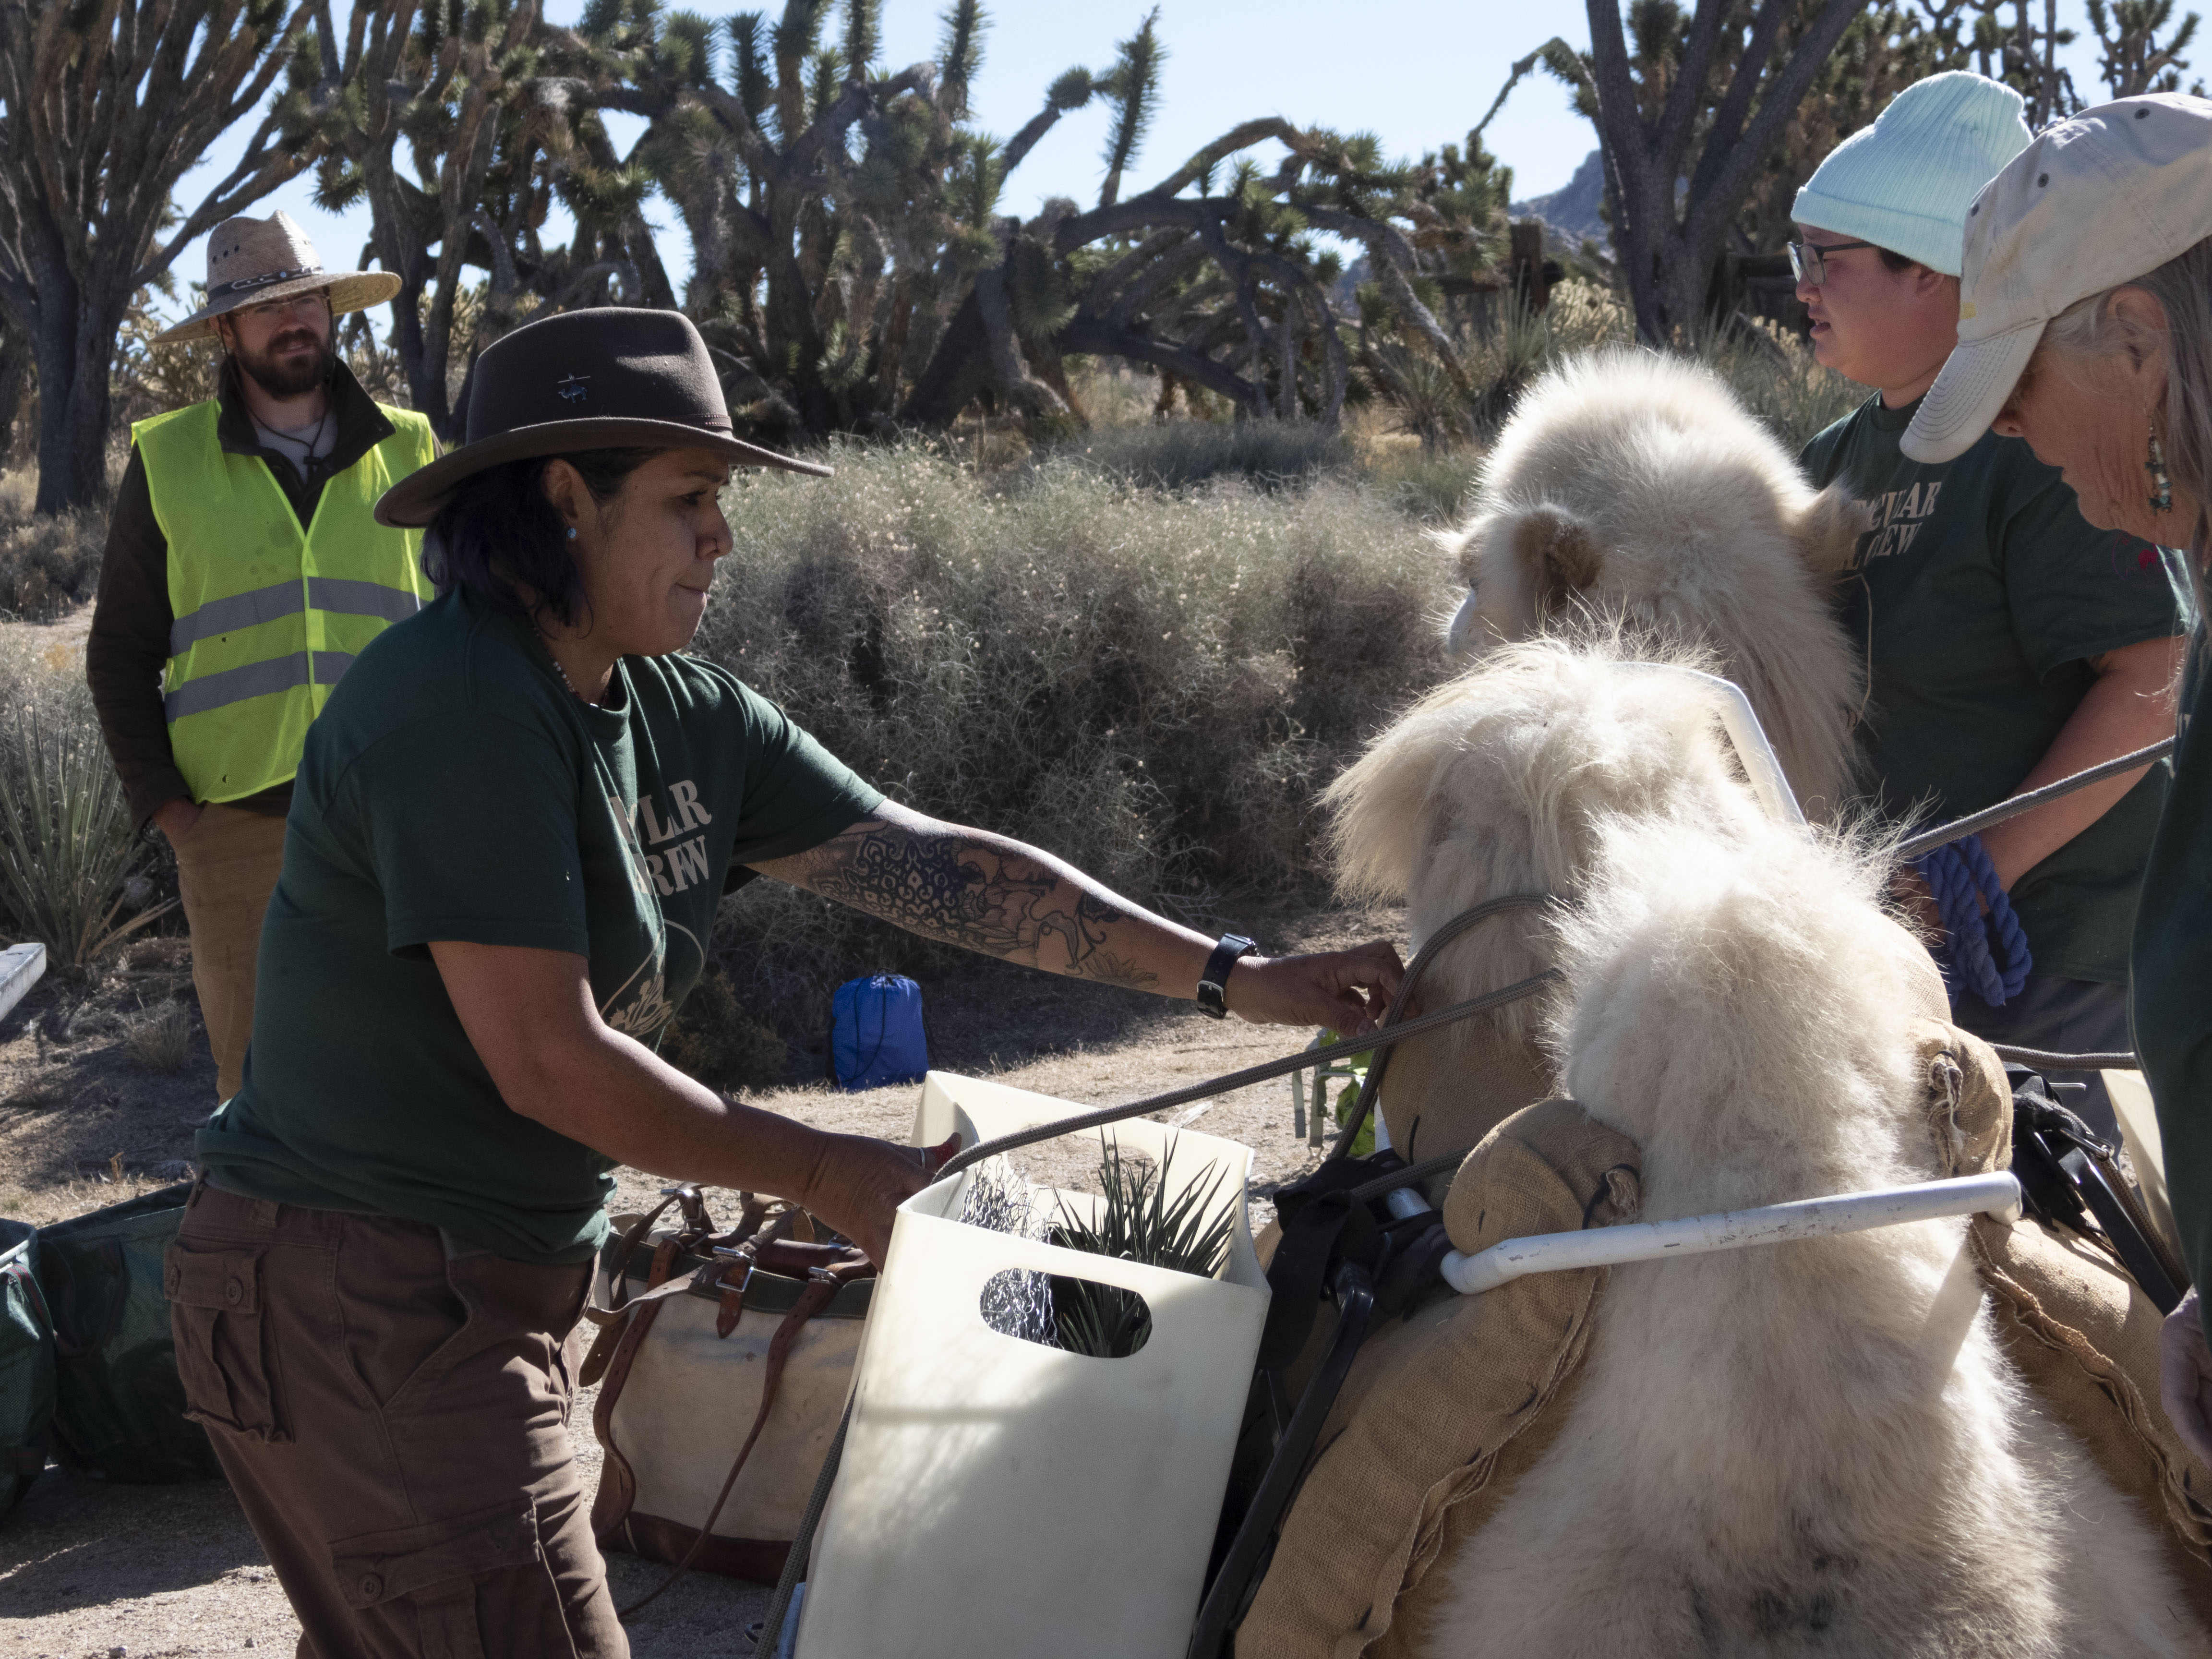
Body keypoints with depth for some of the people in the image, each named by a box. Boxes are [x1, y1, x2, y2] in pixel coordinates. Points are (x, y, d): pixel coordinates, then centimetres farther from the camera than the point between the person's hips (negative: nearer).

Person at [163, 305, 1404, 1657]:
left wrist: (1236, 978, -1)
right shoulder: (461, 708, -20)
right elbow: (548, 1062, -23)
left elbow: (930, 865, 4)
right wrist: (826, 1176, -14)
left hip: (499, 1286, 9)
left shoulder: (684, 720, 6)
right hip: (361, 1298, -9)